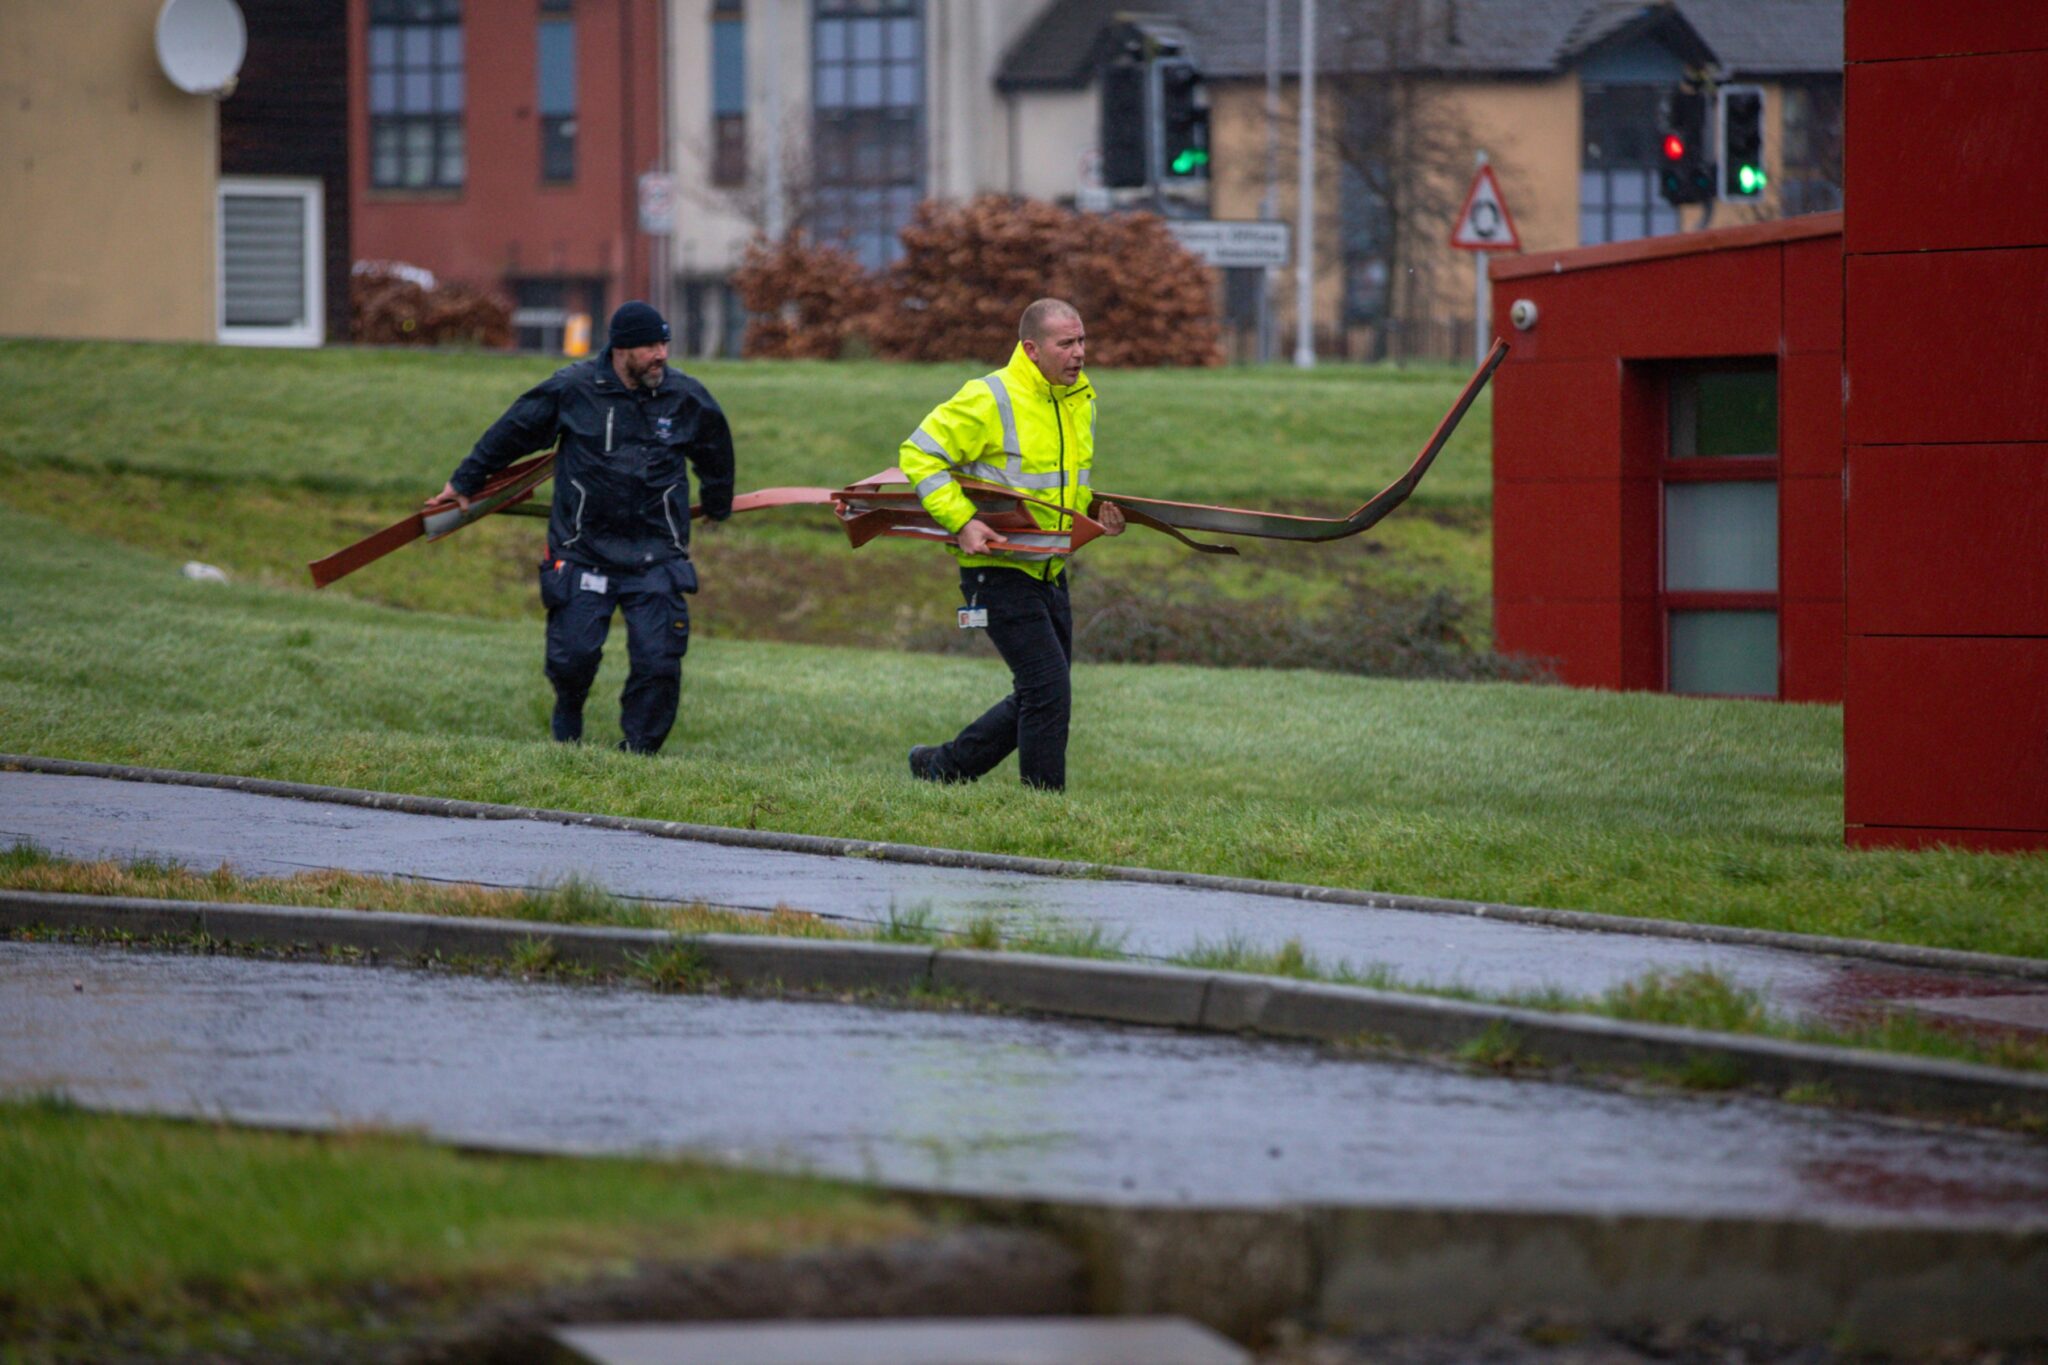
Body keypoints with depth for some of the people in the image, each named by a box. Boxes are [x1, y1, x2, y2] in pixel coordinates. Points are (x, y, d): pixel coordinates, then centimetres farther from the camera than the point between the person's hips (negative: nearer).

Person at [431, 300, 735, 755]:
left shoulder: (686, 398, 1)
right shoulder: (572, 389, -5)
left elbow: (716, 451, 23)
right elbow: (510, 434, 10)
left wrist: (718, 505, 37)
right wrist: (464, 483, 18)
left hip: (655, 557, 1)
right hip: (583, 552, -1)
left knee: (658, 662, -10)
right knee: (572, 655, -5)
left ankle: (639, 750, 6)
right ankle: (567, 729, 28)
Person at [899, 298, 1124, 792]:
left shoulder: (1082, 398, 9)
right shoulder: (990, 400, -16)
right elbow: (918, 455, -14)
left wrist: (1092, 510, 5)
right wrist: (961, 520, -23)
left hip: (1048, 569, 8)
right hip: (998, 567, -8)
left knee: (1041, 696, 13)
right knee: (1048, 689, -13)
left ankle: (940, 767, 28)